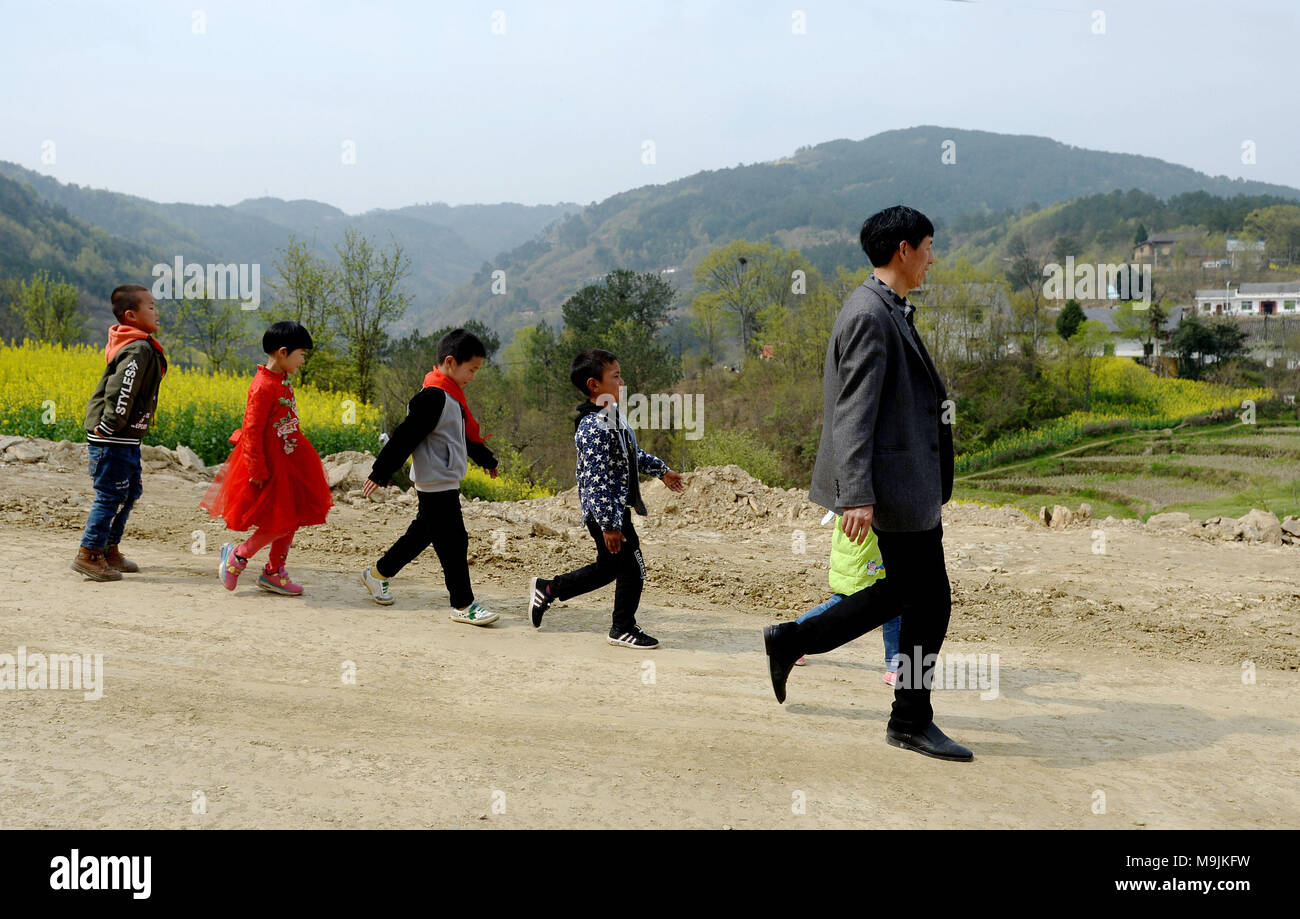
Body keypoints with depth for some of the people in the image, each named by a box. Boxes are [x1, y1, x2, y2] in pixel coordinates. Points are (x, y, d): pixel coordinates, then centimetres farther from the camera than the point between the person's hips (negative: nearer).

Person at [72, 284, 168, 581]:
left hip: (125, 439, 10)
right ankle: (89, 555, 5)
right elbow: (121, 390, -28)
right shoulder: (140, 349, -18)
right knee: (111, 495, -3)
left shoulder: (126, 345, 14)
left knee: (131, 491, 18)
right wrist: (109, 426, -22)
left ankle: (110, 550, 27)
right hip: (113, 438, -10)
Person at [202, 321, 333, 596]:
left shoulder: (282, 380, 7)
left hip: (288, 460, 9)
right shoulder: (263, 387, -21)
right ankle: (237, 555, 15)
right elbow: (253, 431, -20)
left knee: (292, 517, 11)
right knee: (280, 522, -5)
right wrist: (258, 471, -18)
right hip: (270, 462, -9)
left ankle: (274, 573, 23)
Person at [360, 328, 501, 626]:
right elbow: (405, 437, -21)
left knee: (422, 533, 19)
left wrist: (486, 459, 40)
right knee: (453, 543, -5)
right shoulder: (433, 398, -19)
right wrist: (380, 474, -21)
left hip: (445, 484, 10)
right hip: (437, 485, -10)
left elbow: (466, 434, 28)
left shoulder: (451, 397, 13)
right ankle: (463, 604, 2)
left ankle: (378, 573, 33)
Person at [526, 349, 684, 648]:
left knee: (609, 567, 21)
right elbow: (596, 481, -26)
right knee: (632, 568, 0)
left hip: (618, 508, 11)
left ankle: (547, 589, 32)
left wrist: (662, 470, 34)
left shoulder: (613, 416, 8)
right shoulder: (595, 427, -24)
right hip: (606, 512, -11)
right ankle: (623, 628, 19)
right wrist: (609, 525, -25)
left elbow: (632, 452, 27)